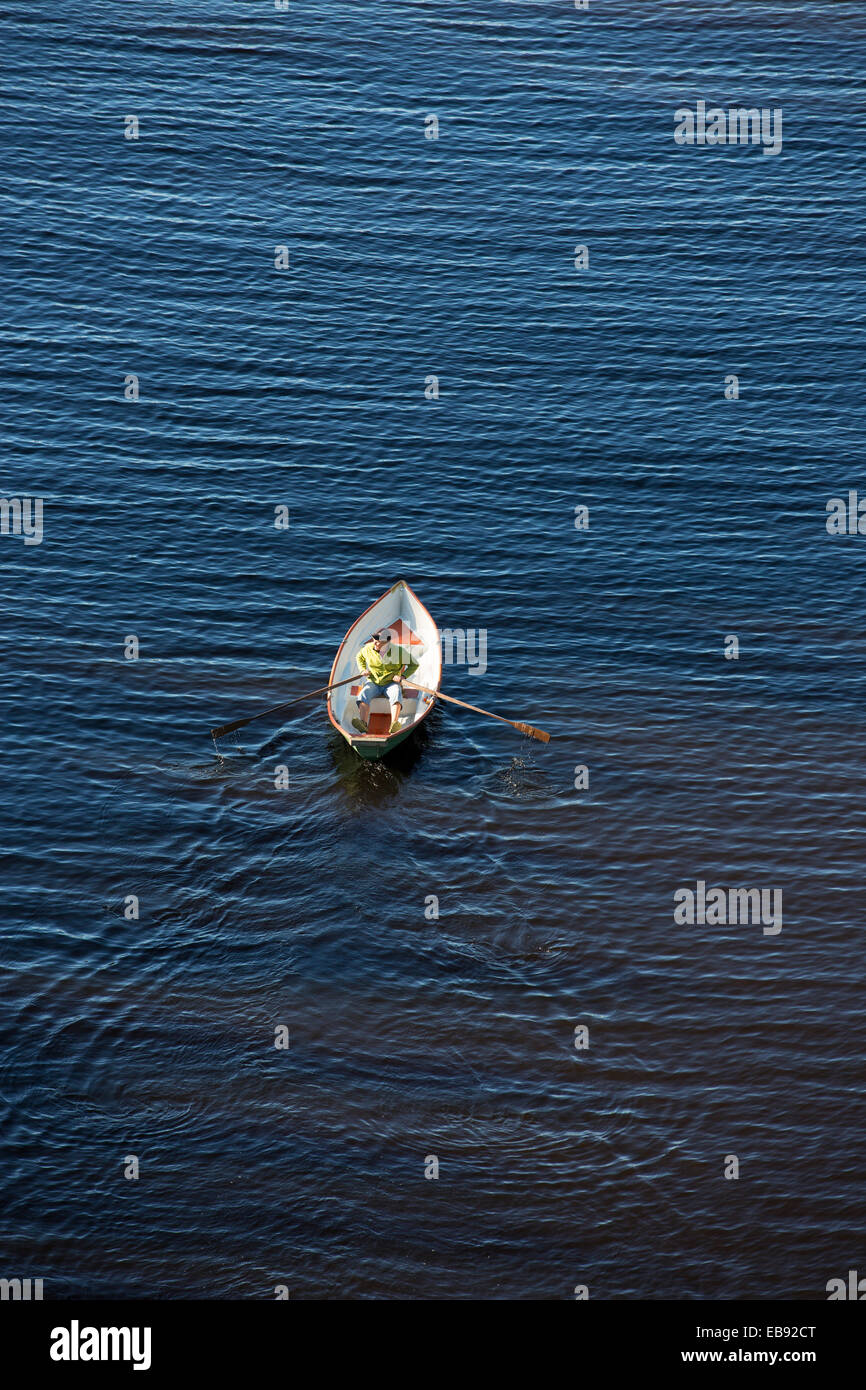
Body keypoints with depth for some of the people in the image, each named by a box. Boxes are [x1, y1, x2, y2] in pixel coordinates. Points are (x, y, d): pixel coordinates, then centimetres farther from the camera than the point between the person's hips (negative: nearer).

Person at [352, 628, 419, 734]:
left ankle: (394, 725, -55)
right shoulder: (368, 648, -2)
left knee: (396, 695, -36)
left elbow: (414, 665, 2)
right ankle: (363, 725, -49)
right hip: (373, 682, 2)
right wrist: (363, 670, 4)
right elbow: (360, 657, 22)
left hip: (391, 683, -2)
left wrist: (403, 676, -12)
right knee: (363, 695, -30)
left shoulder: (399, 651, -10)